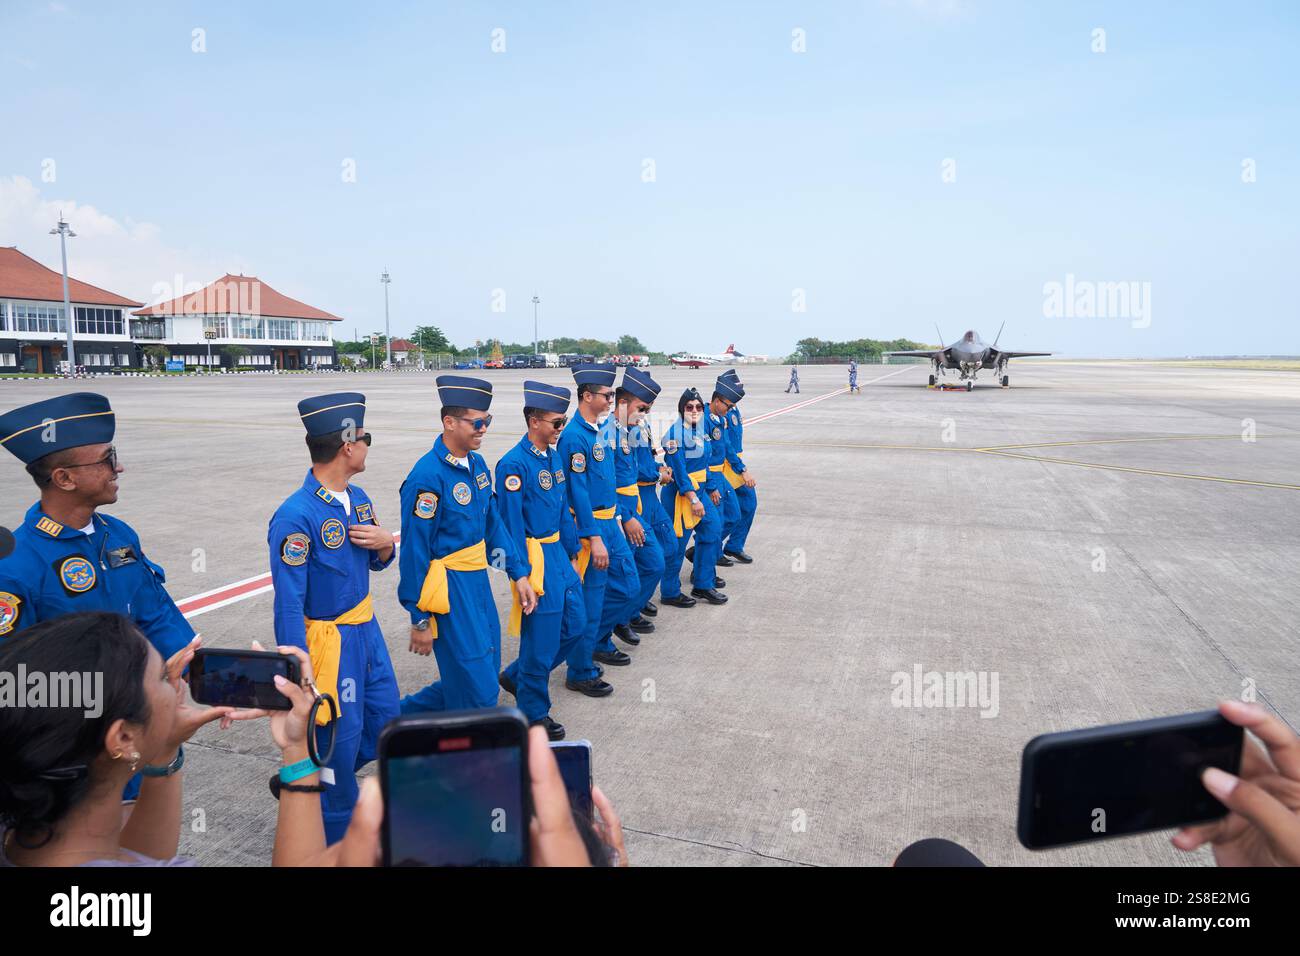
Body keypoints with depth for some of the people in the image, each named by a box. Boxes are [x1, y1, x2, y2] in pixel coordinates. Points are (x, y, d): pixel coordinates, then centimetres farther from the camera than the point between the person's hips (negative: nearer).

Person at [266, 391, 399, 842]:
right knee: (339, 736, 8)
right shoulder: (296, 516, -24)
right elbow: (289, 605, -22)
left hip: (366, 629, 8)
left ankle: (313, 783, 41)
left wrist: (386, 543, -11)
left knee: (385, 720, 18)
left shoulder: (358, 498, 1)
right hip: (330, 642, -8)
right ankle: (336, 837, 32)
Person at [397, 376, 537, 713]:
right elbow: (415, 551, -17)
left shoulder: (477, 464, 5)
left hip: (478, 583, 9)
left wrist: (519, 572, 8)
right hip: (449, 589, -9)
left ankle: (405, 713, 35)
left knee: (486, 671, 18)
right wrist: (420, 620, -13)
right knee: (478, 690, 1)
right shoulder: (427, 476, -20)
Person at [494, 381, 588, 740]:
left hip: (559, 553, 9)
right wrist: (523, 576, -18)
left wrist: (572, 550, 16)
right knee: (542, 637, 2)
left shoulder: (554, 456, 8)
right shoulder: (514, 464, -18)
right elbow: (512, 525, -19)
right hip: (536, 558, -9)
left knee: (575, 625, 16)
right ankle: (533, 712, 23)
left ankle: (516, 676, 34)